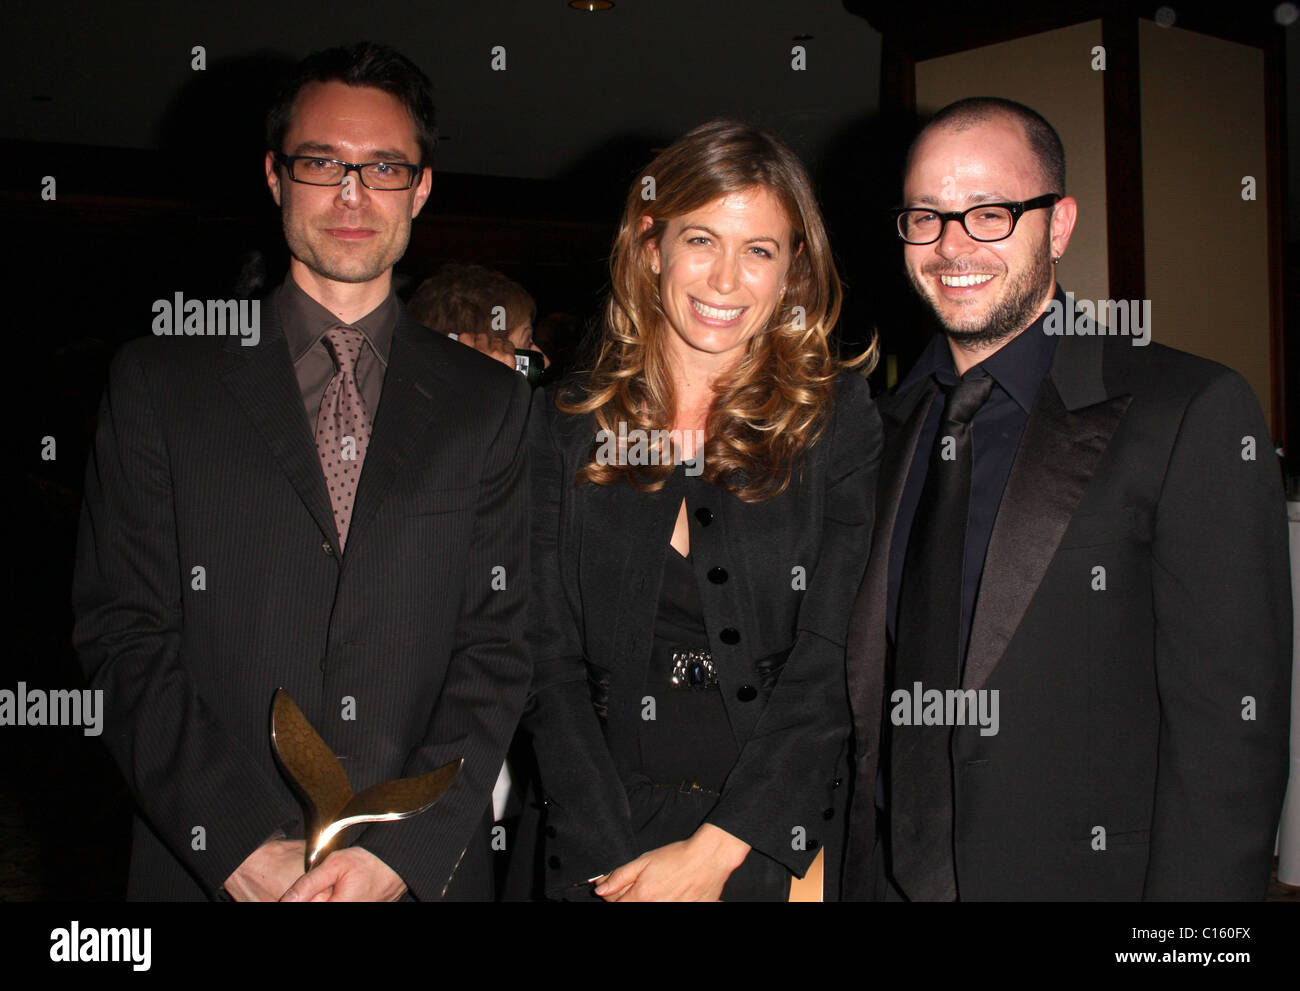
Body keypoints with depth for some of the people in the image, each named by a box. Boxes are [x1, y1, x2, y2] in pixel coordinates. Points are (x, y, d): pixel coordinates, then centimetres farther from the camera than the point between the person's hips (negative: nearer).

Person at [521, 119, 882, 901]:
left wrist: (713, 852, -16)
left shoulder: (839, 421, -2)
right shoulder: (565, 426, 2)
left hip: (785, 832, -1)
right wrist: (614, 858, -13)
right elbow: (551, 661, -3)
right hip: (605, 840, 1)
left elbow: (831, 662, -8)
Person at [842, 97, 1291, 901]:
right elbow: (867, 700, 10)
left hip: (1080, 873, -4)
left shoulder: (1194, 414, -12)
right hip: (888, 876, 5)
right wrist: (842, 871, 5)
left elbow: (1229, 735, -14)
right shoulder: (890, 427, 6)